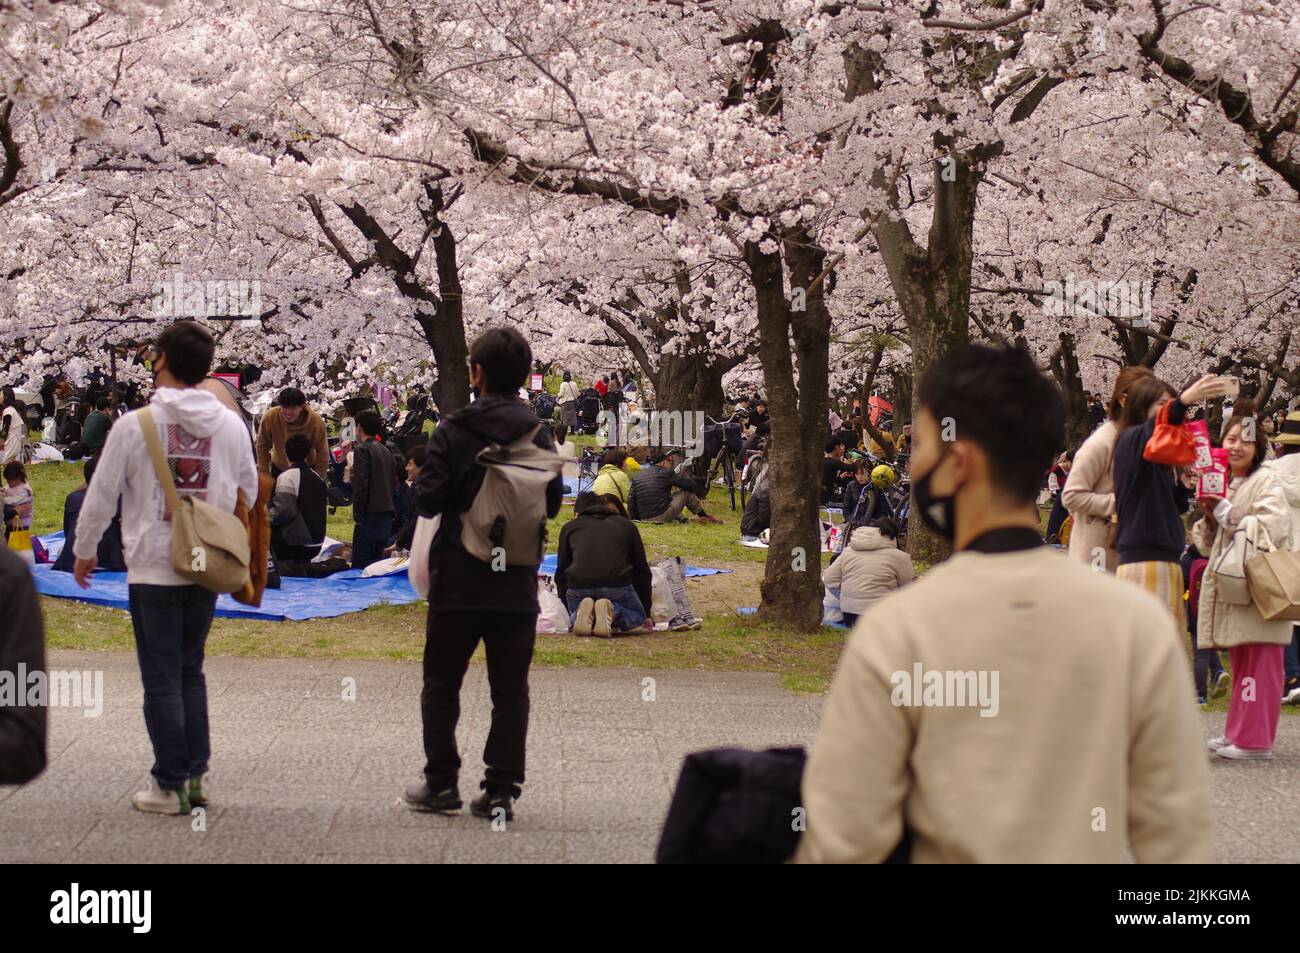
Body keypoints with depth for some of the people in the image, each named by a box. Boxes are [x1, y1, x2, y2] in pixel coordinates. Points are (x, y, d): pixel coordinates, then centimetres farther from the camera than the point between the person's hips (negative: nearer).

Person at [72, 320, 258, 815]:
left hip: (153, 567, -4)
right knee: (190, 671, 17)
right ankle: (195, 775, 17)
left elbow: (102, 494, -3)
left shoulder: (135, 425, -10)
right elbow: (248, 491, 13)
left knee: (161, 677, 3)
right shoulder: (230, 425, 2)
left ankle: (169, 784, 5)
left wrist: (85, 550, 12)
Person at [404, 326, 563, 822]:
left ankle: (441, 781, 13)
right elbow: (553, 503, 4)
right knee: (510, 689, 7)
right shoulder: (538, 435, 0)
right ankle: (501, 788, 6)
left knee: (441, 683, 11)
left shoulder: (452, 431, -9)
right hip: (517, 584, 2)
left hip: (458, 580, -2)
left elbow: (428, 500, -11)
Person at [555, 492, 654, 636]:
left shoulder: (570, 527, 23)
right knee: (637, 620, 24)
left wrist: (570, 611, 36)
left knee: (574, 619, 31)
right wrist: (646, 614, 34)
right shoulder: (626, 525, 24)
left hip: (578, 587, 1)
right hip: (617, 585, -1)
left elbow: (561, 573, 24)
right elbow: (642, 571, 26)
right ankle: (611, 611, -9)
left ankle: (584, 611, -6)